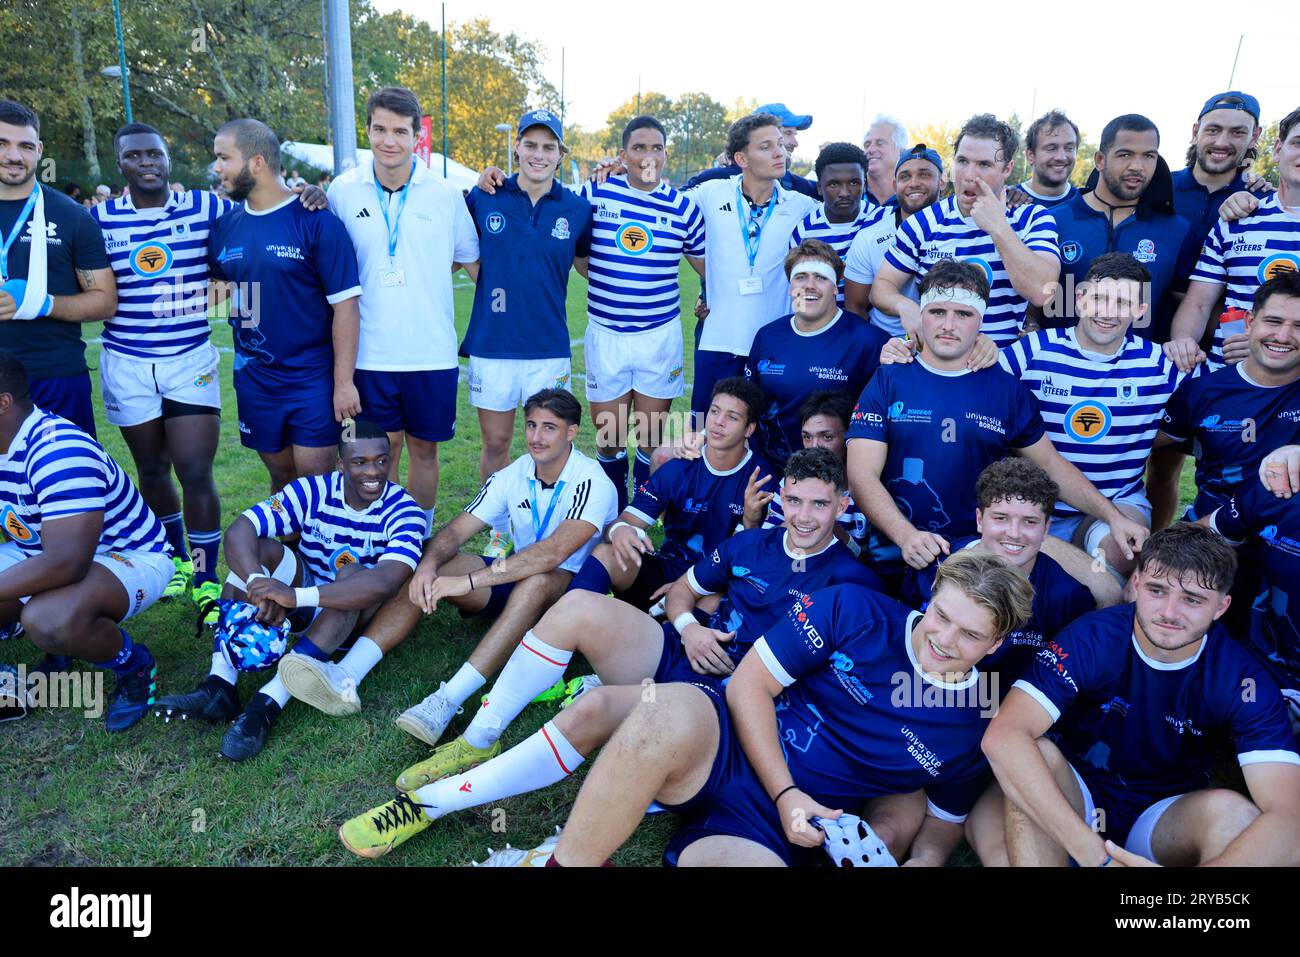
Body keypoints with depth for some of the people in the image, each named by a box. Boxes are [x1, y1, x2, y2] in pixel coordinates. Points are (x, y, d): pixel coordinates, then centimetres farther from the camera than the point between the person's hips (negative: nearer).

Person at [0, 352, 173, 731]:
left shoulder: (58, 452, -30)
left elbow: (66, 563, -38)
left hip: (128, 558, -9)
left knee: (50, 620, -36)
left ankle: (135, 666, -6)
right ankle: (58, 644, 17)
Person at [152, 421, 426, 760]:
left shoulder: (403, 510, -21)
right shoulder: (313, 491, -13)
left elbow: (387, 581, -39)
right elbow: (238, 531, -23)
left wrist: (297, 596, -46)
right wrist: (258, 583, -44)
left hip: (357, 612, -3)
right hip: (304, 597, 3)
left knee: (352, 573, -34)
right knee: (260, 548, -21)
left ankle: (268, 704, -41)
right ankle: (219, 687, -30)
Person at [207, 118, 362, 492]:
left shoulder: (315, 221, -11)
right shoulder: (224, 226, 5)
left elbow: (345, 305, -13)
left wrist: (344, 382, -15)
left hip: (314, 379, -5)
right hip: (255, 380, 5)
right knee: (281, 475, 16)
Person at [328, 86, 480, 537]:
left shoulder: (444, 195, 1)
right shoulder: (342, 191, 1)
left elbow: (474, 262, 11)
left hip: (432, 352, 0)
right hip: (370, 352, 0)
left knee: (424, 448, 11)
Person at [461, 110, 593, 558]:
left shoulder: (577, 209, 2)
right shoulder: (484, 198, 1)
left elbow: (588, 264, 14)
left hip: (549, 348, 0)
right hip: (492, 344, 0)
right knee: (495, 443, 9)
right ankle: (499, 529, 26)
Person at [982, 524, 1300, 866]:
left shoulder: (1244, 679, -16)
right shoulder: (1091, 639, -20)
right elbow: (1002, 736, -33)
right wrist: (1092, 853, -40)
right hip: (1077, 802, -1)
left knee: (1235, 812, -30)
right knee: (1034, 754, -31)